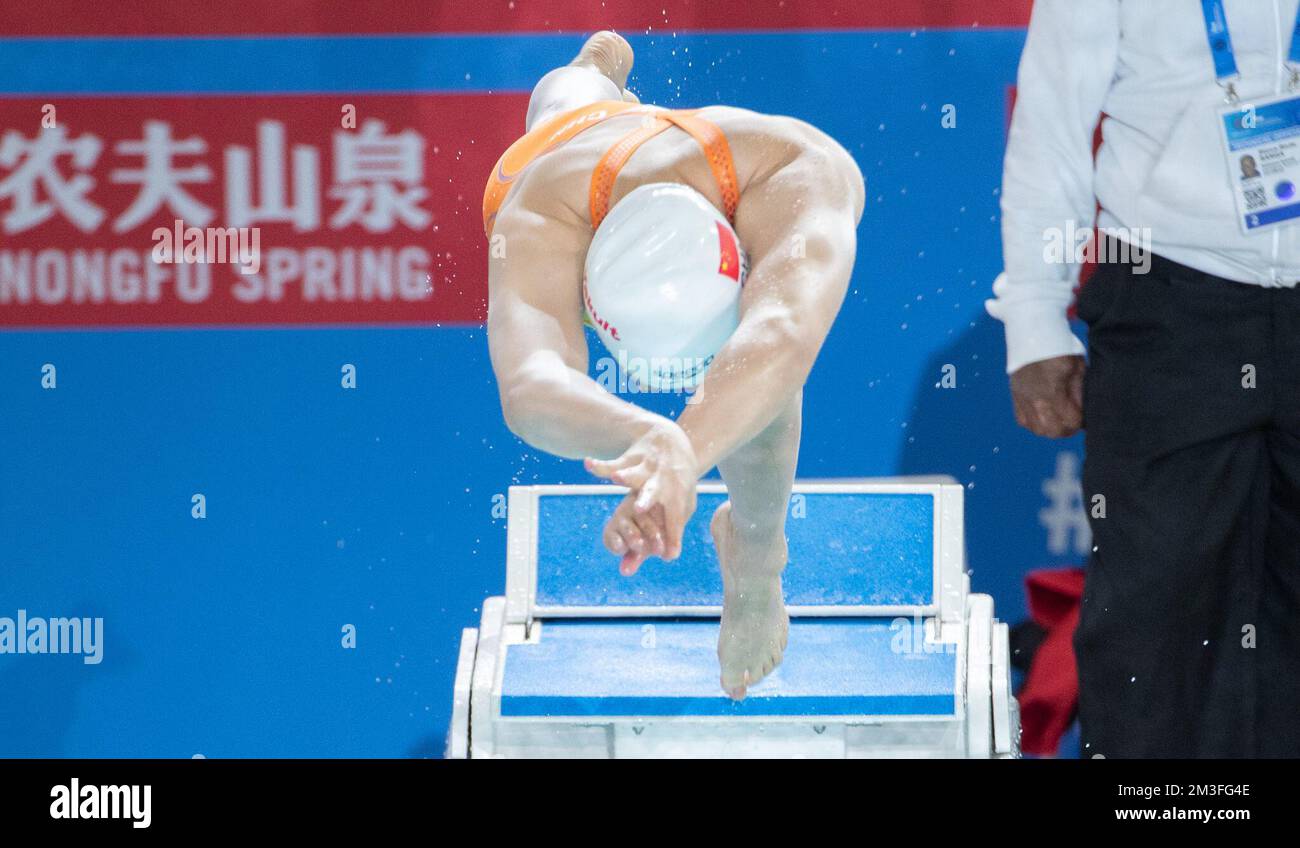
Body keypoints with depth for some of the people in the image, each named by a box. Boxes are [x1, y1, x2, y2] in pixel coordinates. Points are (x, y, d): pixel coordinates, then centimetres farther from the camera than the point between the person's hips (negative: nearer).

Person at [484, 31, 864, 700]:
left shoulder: (799, 171, -57)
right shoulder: (536, 223, -55)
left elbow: (785, 337, -77)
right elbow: (528, 391, -76)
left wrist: (684, 456, -95)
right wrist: (649, 438, -98)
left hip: (756, 210, -2)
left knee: (757, 376, -28)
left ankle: (754, 551, 8)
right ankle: (598, 69, 79)